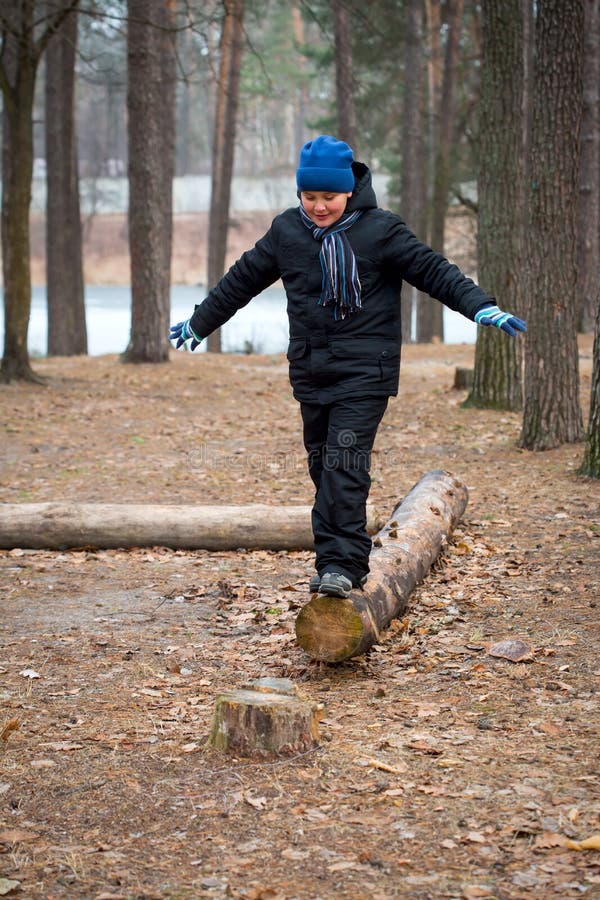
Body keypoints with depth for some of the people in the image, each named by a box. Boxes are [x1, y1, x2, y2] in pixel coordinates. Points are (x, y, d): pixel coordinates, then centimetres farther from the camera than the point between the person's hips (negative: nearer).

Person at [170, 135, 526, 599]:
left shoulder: (381, 230, -6)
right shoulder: (286, 231, 7)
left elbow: (433, 270, -8)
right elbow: (243, 279, 19)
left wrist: (482, 307, -22)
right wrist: (200, 322, 28)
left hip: (364, 372, -5)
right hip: (310, 371, 5)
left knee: (345, 466, -15)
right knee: (323, 467, 10)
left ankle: (342, 564, -14)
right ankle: (343, 558, 20)